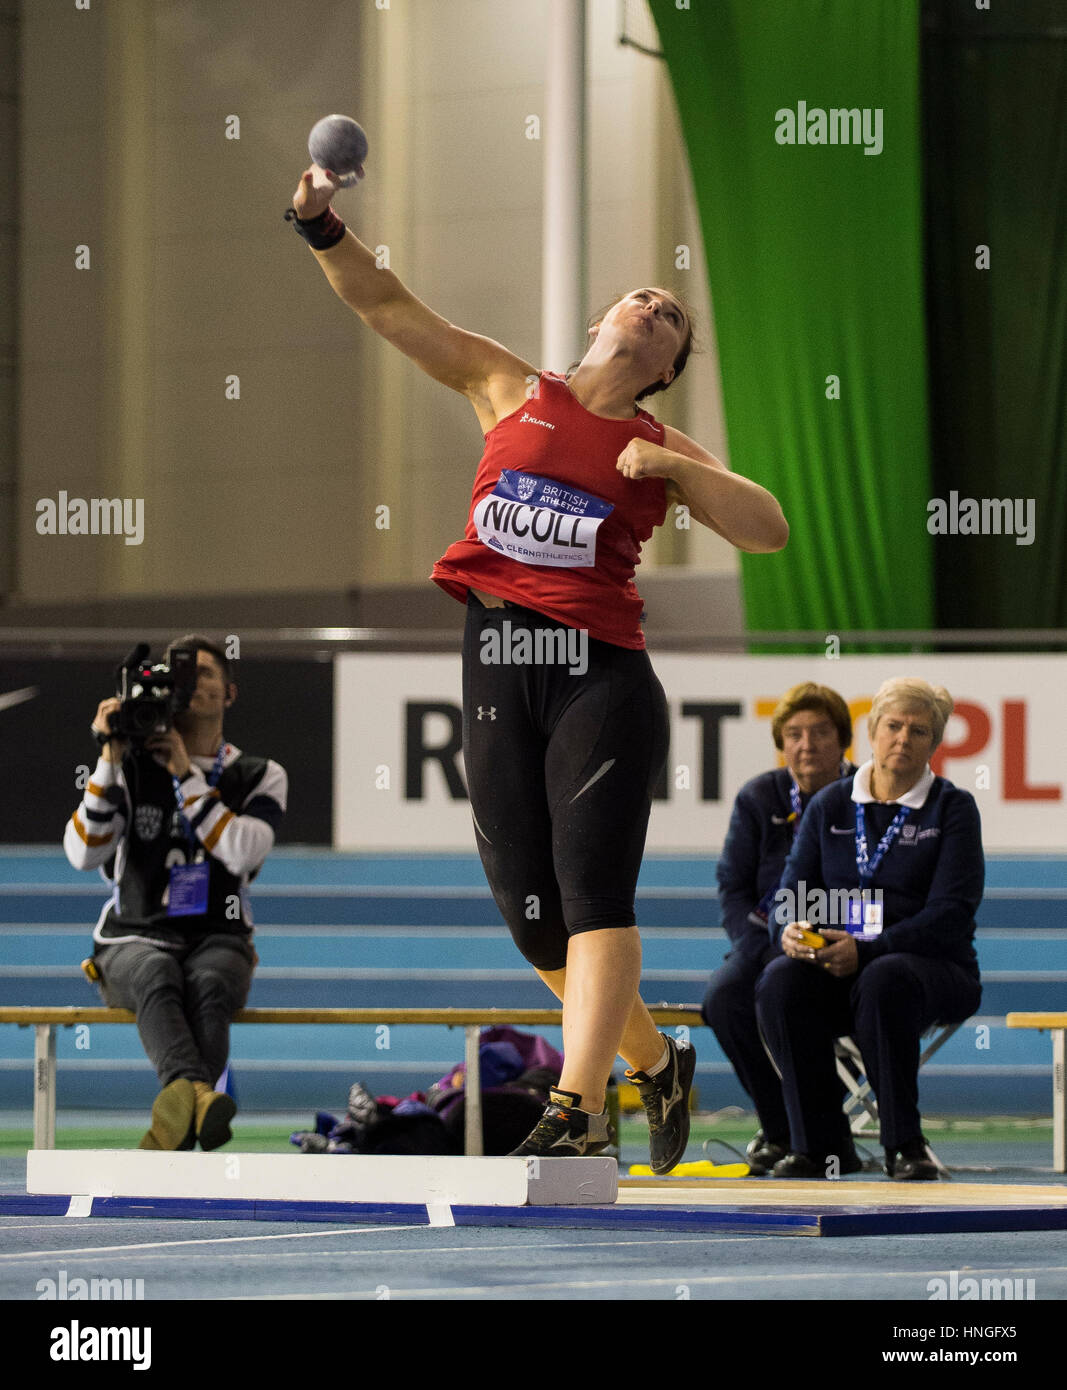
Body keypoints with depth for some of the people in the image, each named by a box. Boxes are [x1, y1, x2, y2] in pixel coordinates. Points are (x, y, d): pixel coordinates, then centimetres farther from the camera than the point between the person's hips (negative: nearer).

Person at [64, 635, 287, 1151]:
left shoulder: (260, 777, 12)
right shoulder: (131, 767, 11)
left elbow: (242, 852, -9)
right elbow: (83, 853, -3)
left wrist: (186, 775, -9)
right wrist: (110, 760, -10)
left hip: (218, 939, 0)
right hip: (136, 939, 0)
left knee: (209, 984, -37)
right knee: (158, 977, -38)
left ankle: (178, 1114, -61)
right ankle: (199, 1093, -68)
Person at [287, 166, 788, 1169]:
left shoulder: (661, 448, 12)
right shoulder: (511, 390, 15)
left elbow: (768, 530, 3)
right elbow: (388, 307, 11)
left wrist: (670, 467, -7)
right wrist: (323, 228, -4)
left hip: (599, 671, -2)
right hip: (497, 666, 2)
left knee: (592, 887, -15)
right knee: (530, 912, 4)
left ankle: (577, 1108, -21)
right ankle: (653, 1059, 26)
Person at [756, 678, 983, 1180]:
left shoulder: (953, 809, 1)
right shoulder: (830, 806, 12)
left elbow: (950, 913, -10)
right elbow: (793, 891, 9)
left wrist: (866, 950, -24)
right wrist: (789, 931, -18)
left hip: (935, 967, -3)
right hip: (835, 967, 3)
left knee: (883, 980, -39)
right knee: (780, 982, -30)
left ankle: (904, 1144, -27)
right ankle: (820, 1143, -24)